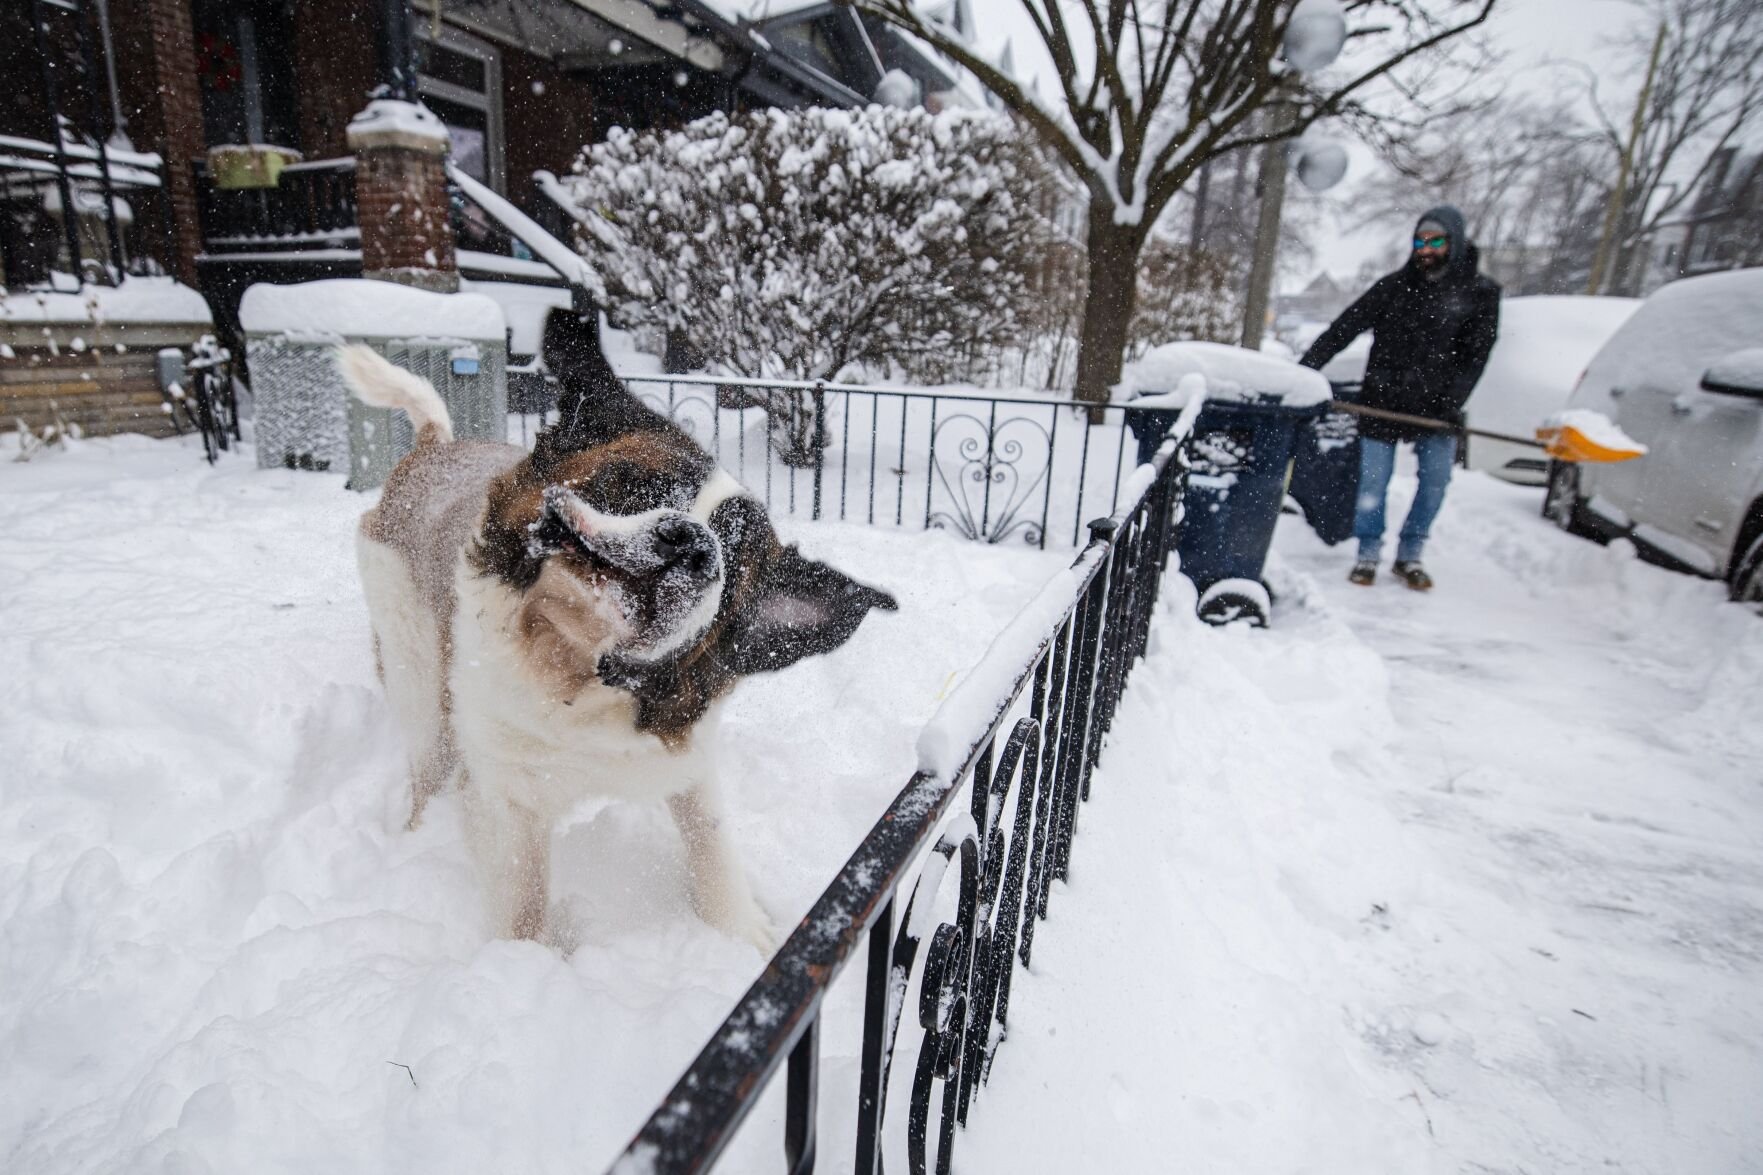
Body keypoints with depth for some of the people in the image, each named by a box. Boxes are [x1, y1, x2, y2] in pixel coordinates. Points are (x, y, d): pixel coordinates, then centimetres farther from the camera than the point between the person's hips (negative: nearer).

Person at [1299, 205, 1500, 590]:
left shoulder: (1480, 293, 1)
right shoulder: (1394, 285, 1)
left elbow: (1475, 356, -2)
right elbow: (1346, 327, -1)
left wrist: (1450, 403, -14)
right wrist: (1304, 367, -10)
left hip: (1436, 406, 1)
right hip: (1382, 402, -1)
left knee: (1435, 481, 1)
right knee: (1373, 482, -1)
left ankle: (1409, 556, 15)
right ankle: (1368, 555, 12)